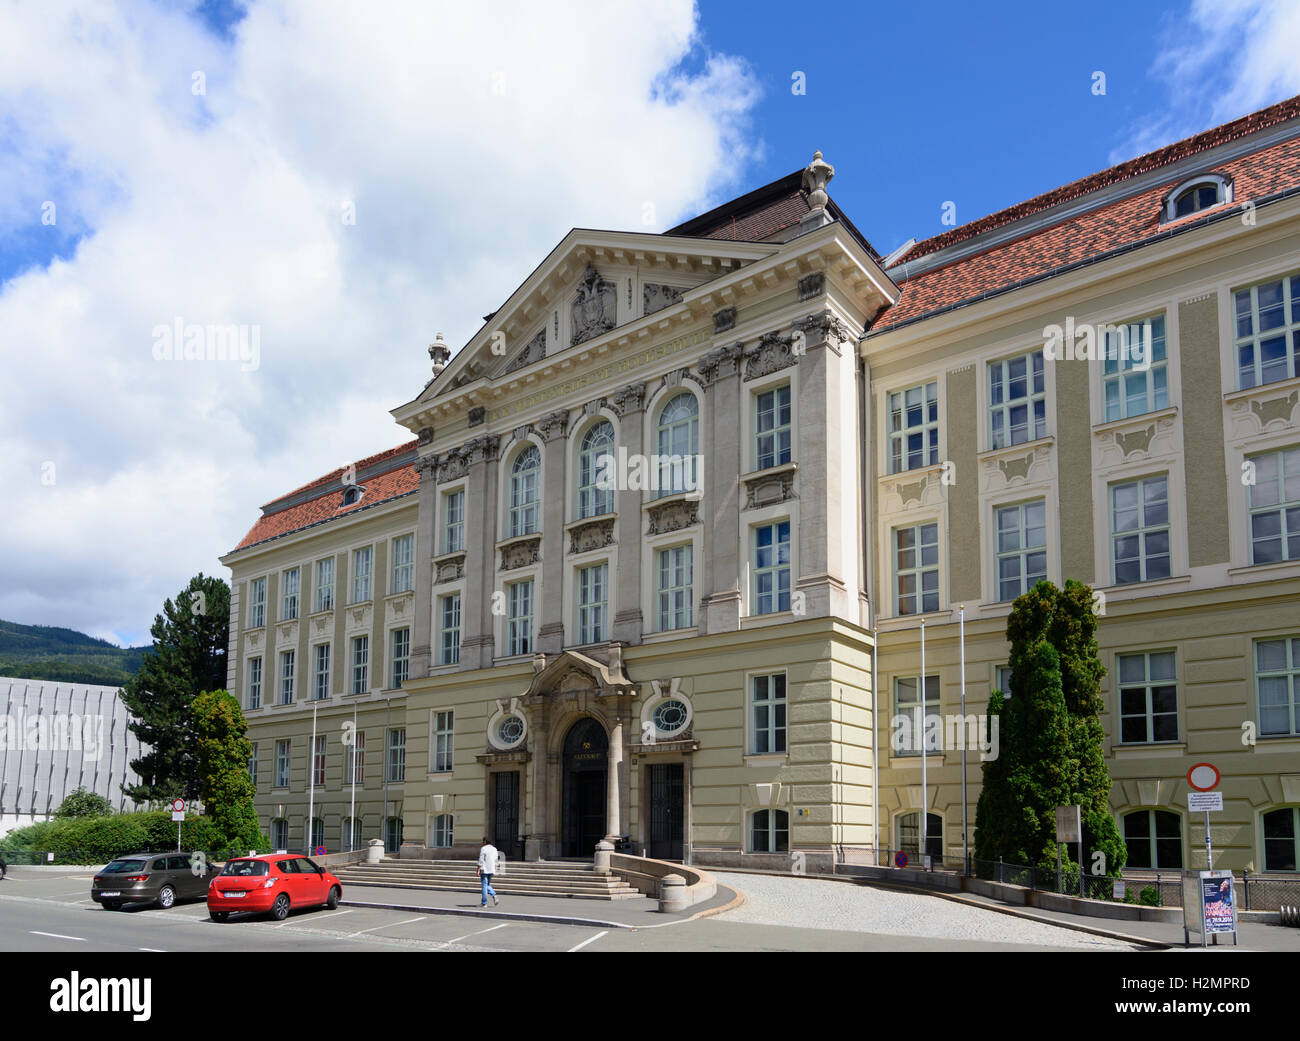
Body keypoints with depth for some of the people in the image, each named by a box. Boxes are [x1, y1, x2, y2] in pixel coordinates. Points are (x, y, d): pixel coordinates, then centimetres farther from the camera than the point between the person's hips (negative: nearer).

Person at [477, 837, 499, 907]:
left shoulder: (483, 849, -10)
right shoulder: (494, 849, 10)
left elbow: (481, 861, -13)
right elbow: (495, 861, 13)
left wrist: (478, 870, -11)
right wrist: (495, 870, 19)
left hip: (484, 870, -6)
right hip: (492, 870, 6)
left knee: (484, 886, -1)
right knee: (488, 885, 19)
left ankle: (484, 903, 2)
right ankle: (494, 896, -3)